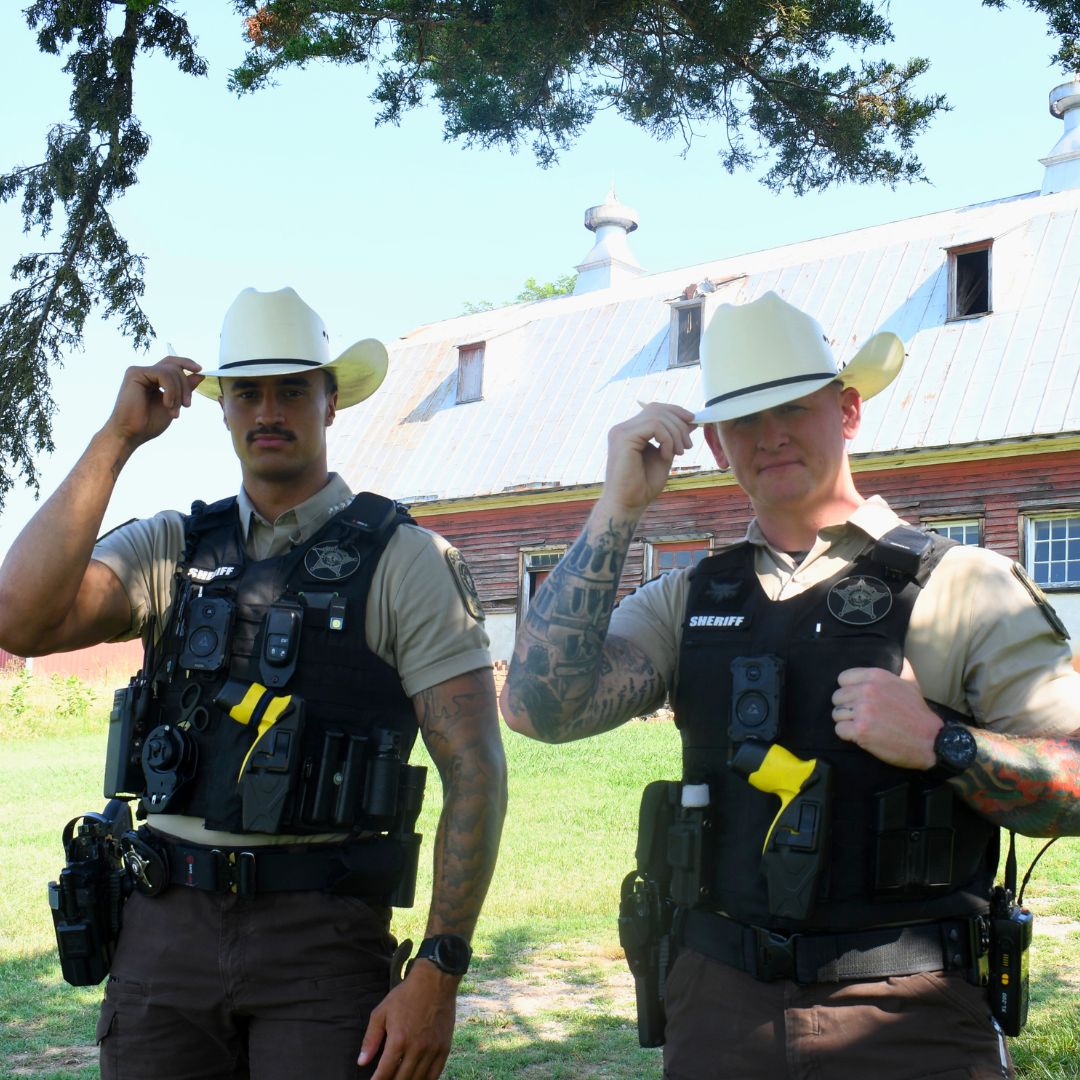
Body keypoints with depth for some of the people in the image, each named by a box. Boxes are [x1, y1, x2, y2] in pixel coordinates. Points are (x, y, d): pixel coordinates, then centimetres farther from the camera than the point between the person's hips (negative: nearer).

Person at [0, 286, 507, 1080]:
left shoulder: (404, 559, -3)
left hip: (323, 931, -3)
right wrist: (117, 438, -7)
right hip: (166, 926, 3)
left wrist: (438, 973, -14)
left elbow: (474, 773, -7)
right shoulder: (170, 549, 8)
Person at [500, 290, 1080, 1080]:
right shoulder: (686, 602, 6)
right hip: (719, 1006, 3)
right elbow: (541, 707, -9)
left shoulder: (965, 587, -4)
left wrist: (940, 743, -22)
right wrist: (618, 509, -9)